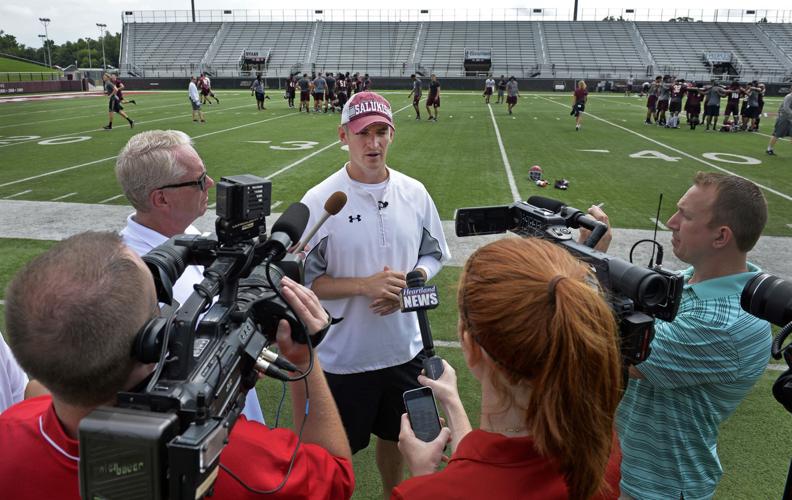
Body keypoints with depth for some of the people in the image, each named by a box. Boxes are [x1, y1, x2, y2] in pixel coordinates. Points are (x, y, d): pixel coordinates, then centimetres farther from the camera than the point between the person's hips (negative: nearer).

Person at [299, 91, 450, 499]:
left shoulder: (414, 193, -3)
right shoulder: (319, 201, -14)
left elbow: (434, 253, 8)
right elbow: (303, 279, -11)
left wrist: (406, 285, -12)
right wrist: (365, 285, -23)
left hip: (404, 348, 4)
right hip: (343, 356, -4)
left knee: (396, 437, 25)